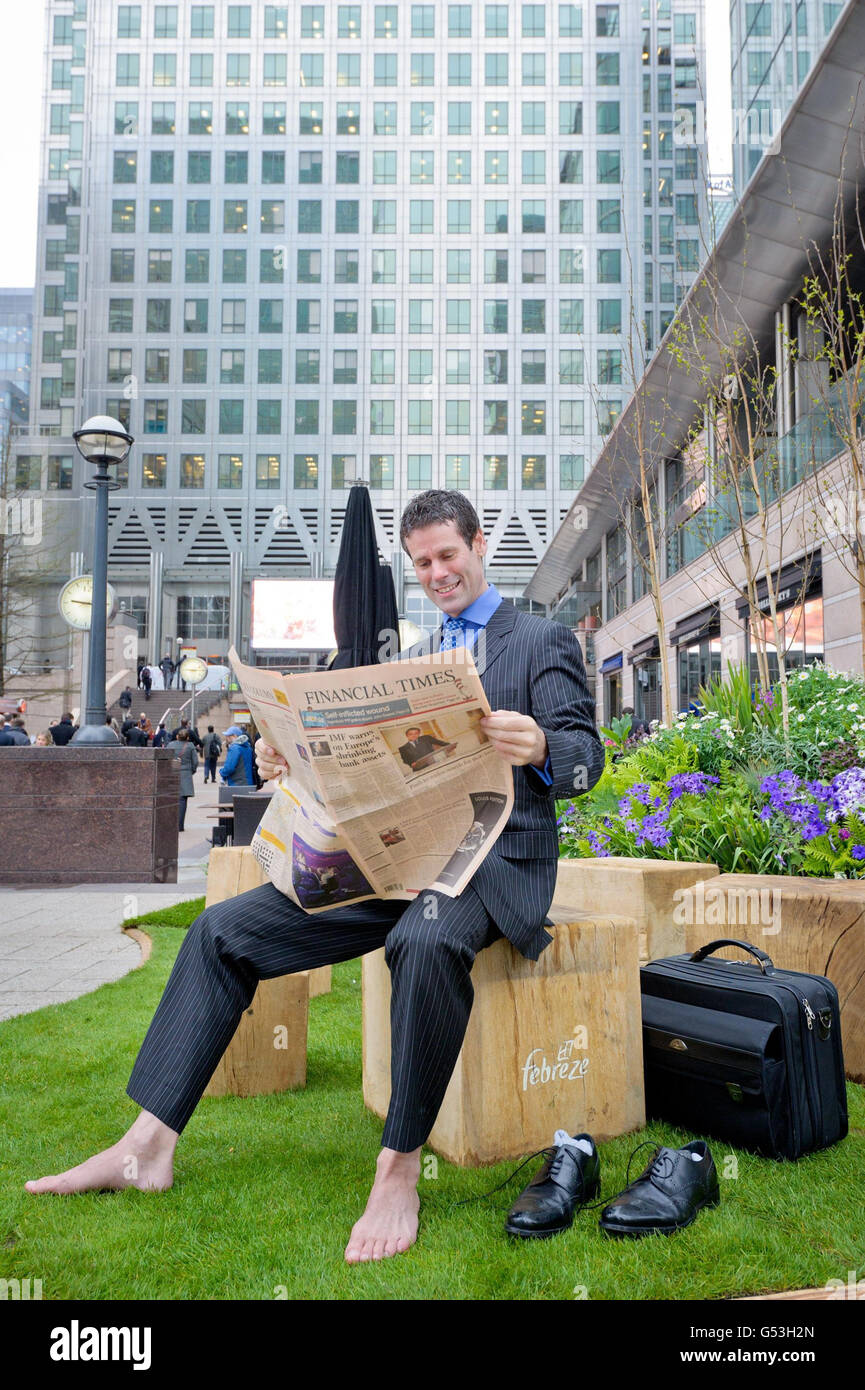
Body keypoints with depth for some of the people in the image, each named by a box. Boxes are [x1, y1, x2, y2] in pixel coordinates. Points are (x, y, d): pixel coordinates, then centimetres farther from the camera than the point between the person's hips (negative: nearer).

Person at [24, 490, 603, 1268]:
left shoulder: (544, 641, 3)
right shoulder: (411, 660, 21)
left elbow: (586, 757, -9)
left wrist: (541, 749, -32)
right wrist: (293, 761, -1)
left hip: (498, 854, -6)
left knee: (427, 940, -41)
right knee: (223, 930, -5)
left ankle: (399, 1173, -25)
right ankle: (148, 1147, -3)